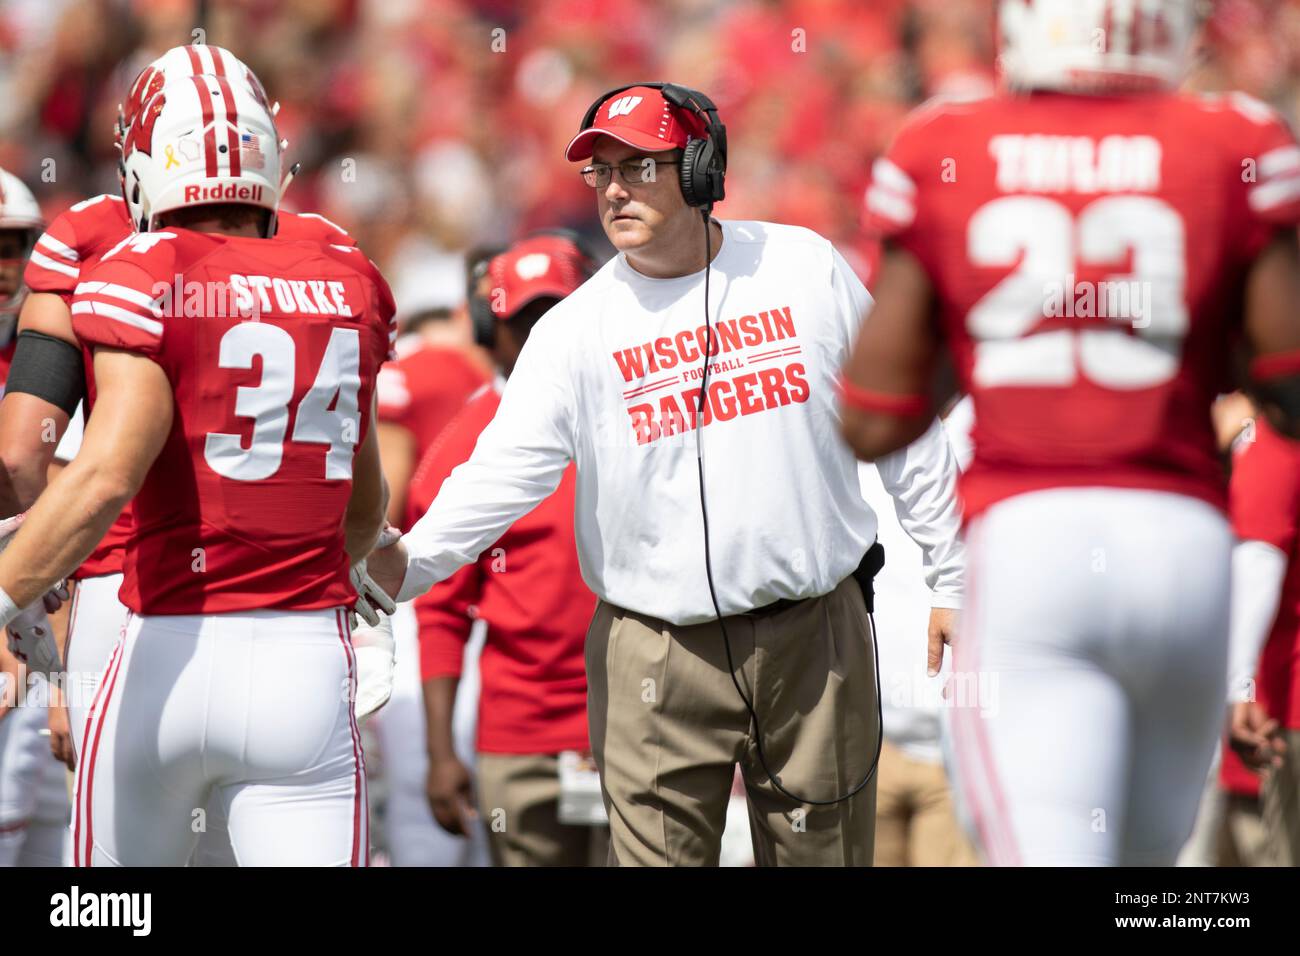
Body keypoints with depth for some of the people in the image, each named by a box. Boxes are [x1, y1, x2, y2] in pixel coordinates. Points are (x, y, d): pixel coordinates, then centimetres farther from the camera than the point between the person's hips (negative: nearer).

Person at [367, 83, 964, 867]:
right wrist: (409, 562, -30)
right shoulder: (576, 330, -2)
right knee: (656, 850, -3)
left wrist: (952, 574, 9)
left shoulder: (807, 269, 2)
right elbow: (504, 471, -12)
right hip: (657, 655, -1)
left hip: (816, 636, 1)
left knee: (826, 852, 6)